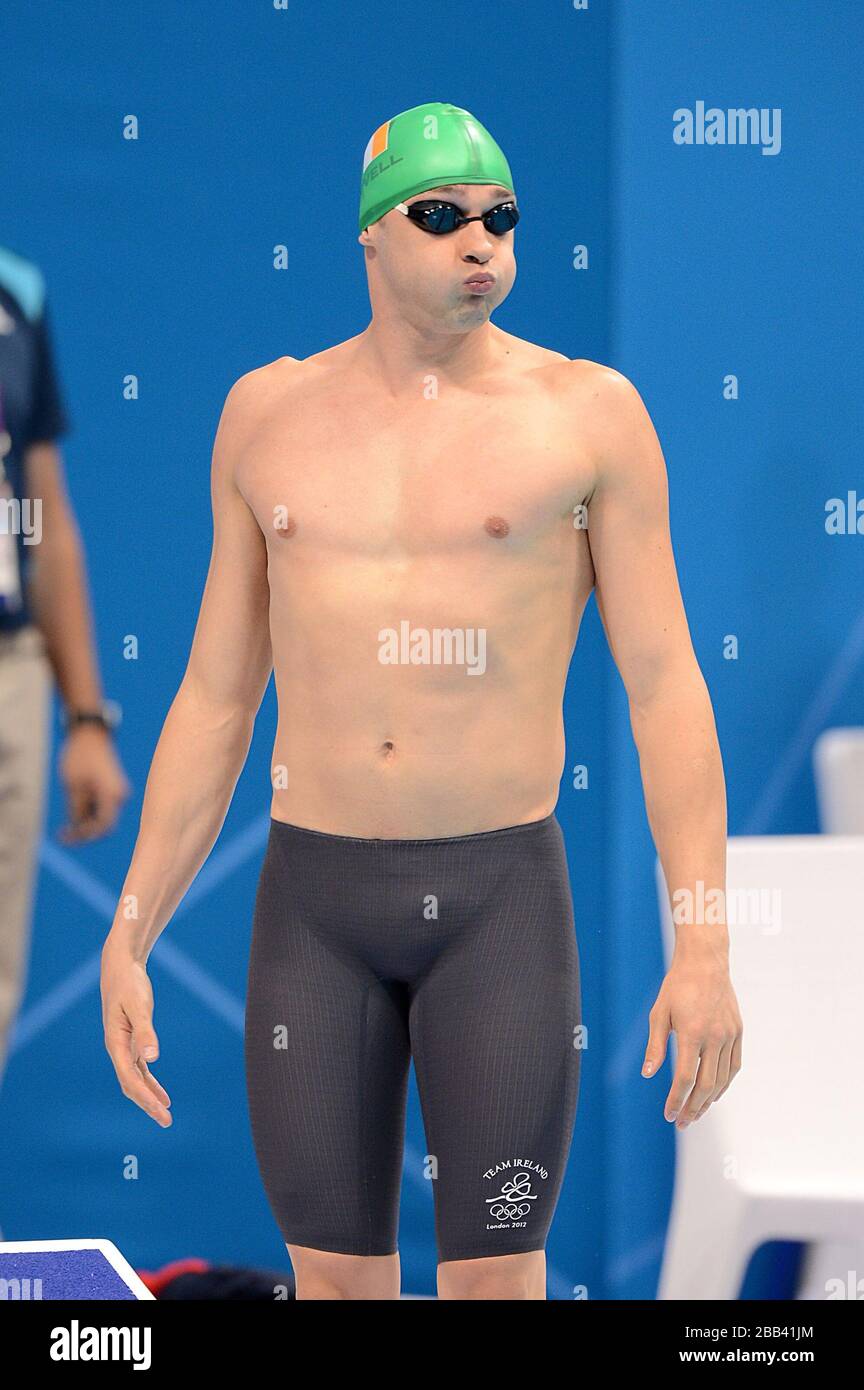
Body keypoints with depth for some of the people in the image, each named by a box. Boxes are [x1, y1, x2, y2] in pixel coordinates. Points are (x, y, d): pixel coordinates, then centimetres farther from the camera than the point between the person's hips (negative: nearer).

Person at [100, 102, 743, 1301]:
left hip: (503, 895, -2)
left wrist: (704, 947, -9)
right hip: (312, 895, 2)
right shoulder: (268, 414, 8)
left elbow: (665, 684, -2)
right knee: (336, 1280, 4)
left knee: (497, 1279, -2)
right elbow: (213, 699, 12)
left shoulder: (588, 412, -1)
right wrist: (128, 939, 8)